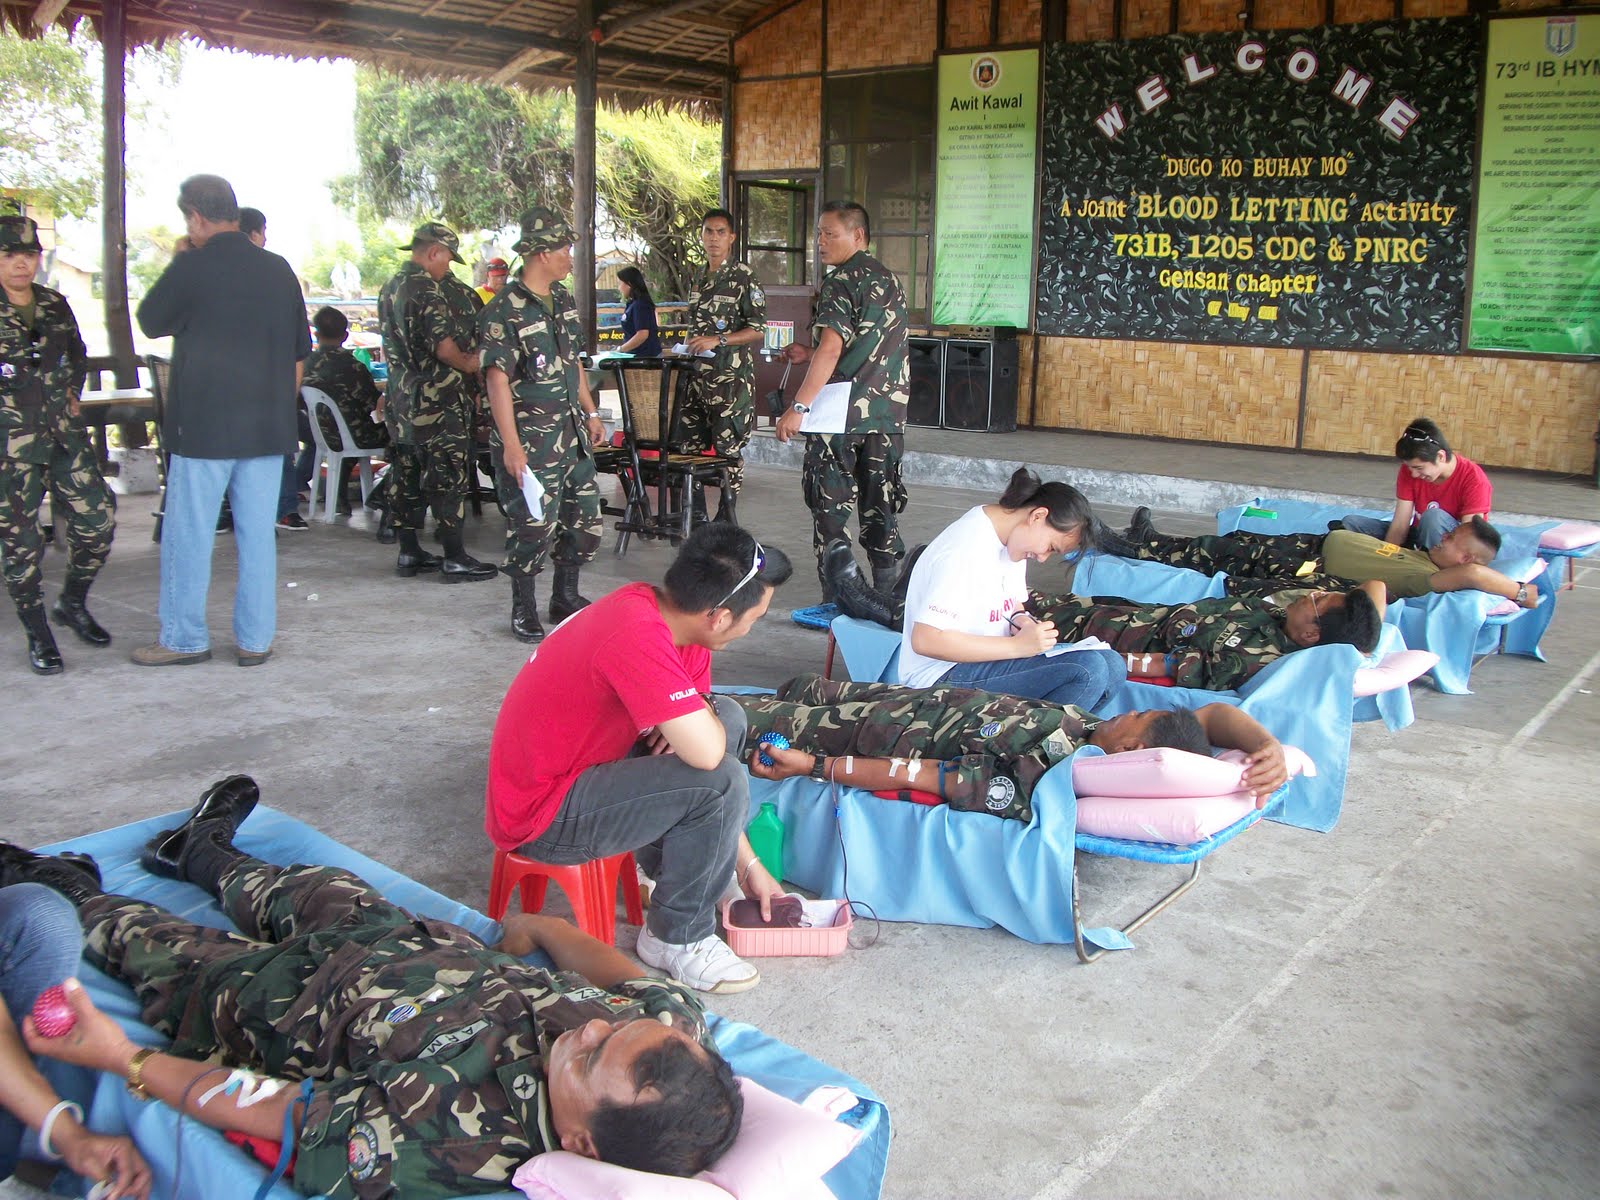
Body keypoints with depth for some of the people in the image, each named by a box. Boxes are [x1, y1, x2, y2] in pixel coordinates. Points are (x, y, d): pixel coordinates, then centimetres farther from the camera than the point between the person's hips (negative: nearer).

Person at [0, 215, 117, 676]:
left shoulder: (56, 305, 9)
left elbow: (78, 356, 24)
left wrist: (71, 397, 13)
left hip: (65, 432, 5)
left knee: (98, 517, 3)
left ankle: (73, 603, 27)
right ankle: (38, 637, 13)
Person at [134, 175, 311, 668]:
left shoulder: (192, 267, -10)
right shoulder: (278, 270, 5)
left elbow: (150, 322, 6)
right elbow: (298, 353, 11)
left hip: (204, 425, -5)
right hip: (268, 426, 5)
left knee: (189, 534, 6)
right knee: (258, 535, 8)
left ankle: (184, 638, 13)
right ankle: (255, 640, 12)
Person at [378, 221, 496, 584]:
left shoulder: (389, 289, 13)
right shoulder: (426, 290, -16)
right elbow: (444, 347, -21)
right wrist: (467, 363, -3)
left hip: (401, 400, 9)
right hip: (436, 402, -9)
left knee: (406, 475, 12)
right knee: (448, 478, -4)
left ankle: (408, 553, 19)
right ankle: (455, 559, -1)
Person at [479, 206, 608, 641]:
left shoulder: (562, 299, 11)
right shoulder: (505, 311, -14)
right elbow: (497, 380, -17)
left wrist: (591, 412, 19)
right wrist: (511, 446, -22)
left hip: (571, 434, 8)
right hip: (530, 440, -8)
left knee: (585, 519, 12)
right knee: (535, 527, -4)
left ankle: (565, 597, 29)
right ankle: (524, 610, 14)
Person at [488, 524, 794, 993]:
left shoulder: (657, 607, -2)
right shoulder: (638, 637, -31)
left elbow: (707, 730, 4)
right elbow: (707, 754, -36)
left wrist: (748, 865, 6)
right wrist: (700, 708, -10)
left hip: (581, 762, 9)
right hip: (541, 817, -9)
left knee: (729, 718, 6)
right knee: (719, 780, -21)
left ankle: (671, 873, 16)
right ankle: (676, 938, 0)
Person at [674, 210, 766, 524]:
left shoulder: (743, 277, -5)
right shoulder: (700, 280, 16)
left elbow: (758, 331, -11)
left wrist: (718, 340, -19)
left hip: (730, 378, -7)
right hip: (696, 377, 7)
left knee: (729, 449, -2)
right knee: (687, 445, 7)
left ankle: (726, 519, 7)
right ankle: (696, 516, 17)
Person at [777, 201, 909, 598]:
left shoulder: (841, 282, -11)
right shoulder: (889, 280, 15)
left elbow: (831, 349, -22)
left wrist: (798, 406, -23)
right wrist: (808, 354, 20)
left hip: (841, 414, -7)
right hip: (889, 414, 8)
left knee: (830, 505, -1)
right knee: (880, 503, 12)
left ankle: (834, 601, 0)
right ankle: (885, 594, 17)